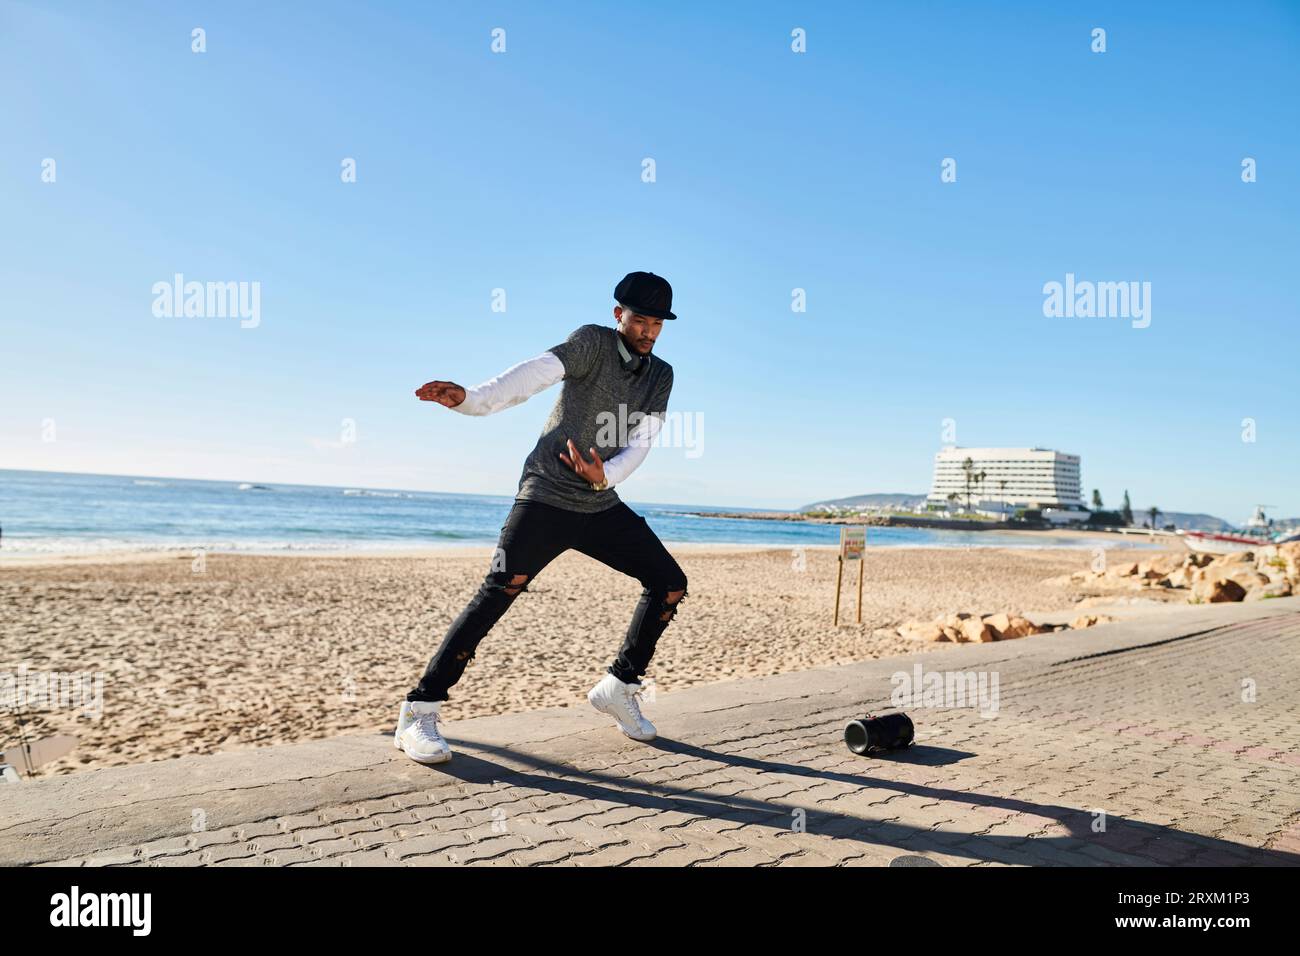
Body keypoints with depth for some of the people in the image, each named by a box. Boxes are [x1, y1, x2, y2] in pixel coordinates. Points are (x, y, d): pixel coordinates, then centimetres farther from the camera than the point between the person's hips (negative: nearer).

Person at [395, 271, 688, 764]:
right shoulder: (593, 341, -8)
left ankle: (618, 687, 18)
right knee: (500, 589, -20)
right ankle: (418, 714, -14)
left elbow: (640, 442, 0)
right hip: (546, 496, -6)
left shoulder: (661, 375, 9)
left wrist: (605, 476, -21)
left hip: (600, 504, 6)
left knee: (670, 583, 3)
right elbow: (535, 373, -26)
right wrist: (472, 398, -43)